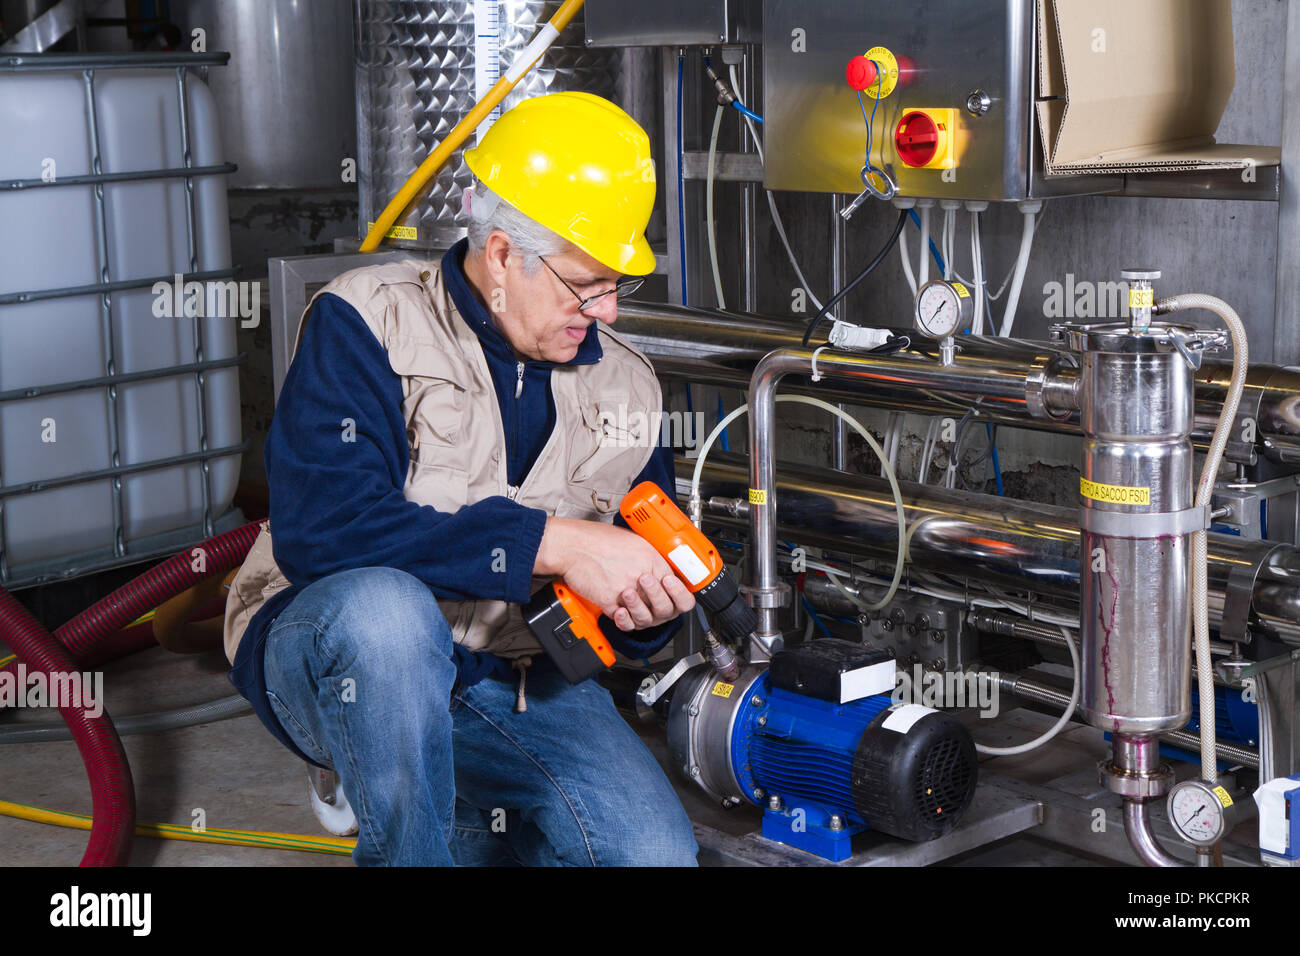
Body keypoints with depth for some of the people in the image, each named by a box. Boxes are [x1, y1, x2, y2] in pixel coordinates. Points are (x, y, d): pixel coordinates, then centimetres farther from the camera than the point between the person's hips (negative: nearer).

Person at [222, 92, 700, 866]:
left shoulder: (627, 385, 9)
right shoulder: (369, 321, -9)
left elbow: (639, 582, 19)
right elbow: (318, 528, -24)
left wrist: (647, 613, -8)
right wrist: (551, 542, -27)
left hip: (511, 681, 5)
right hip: (326, 651, -4)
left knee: (656, 851, -19)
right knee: (384, 607, -40)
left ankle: (464, 824, 11)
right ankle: (409, 848, -15)